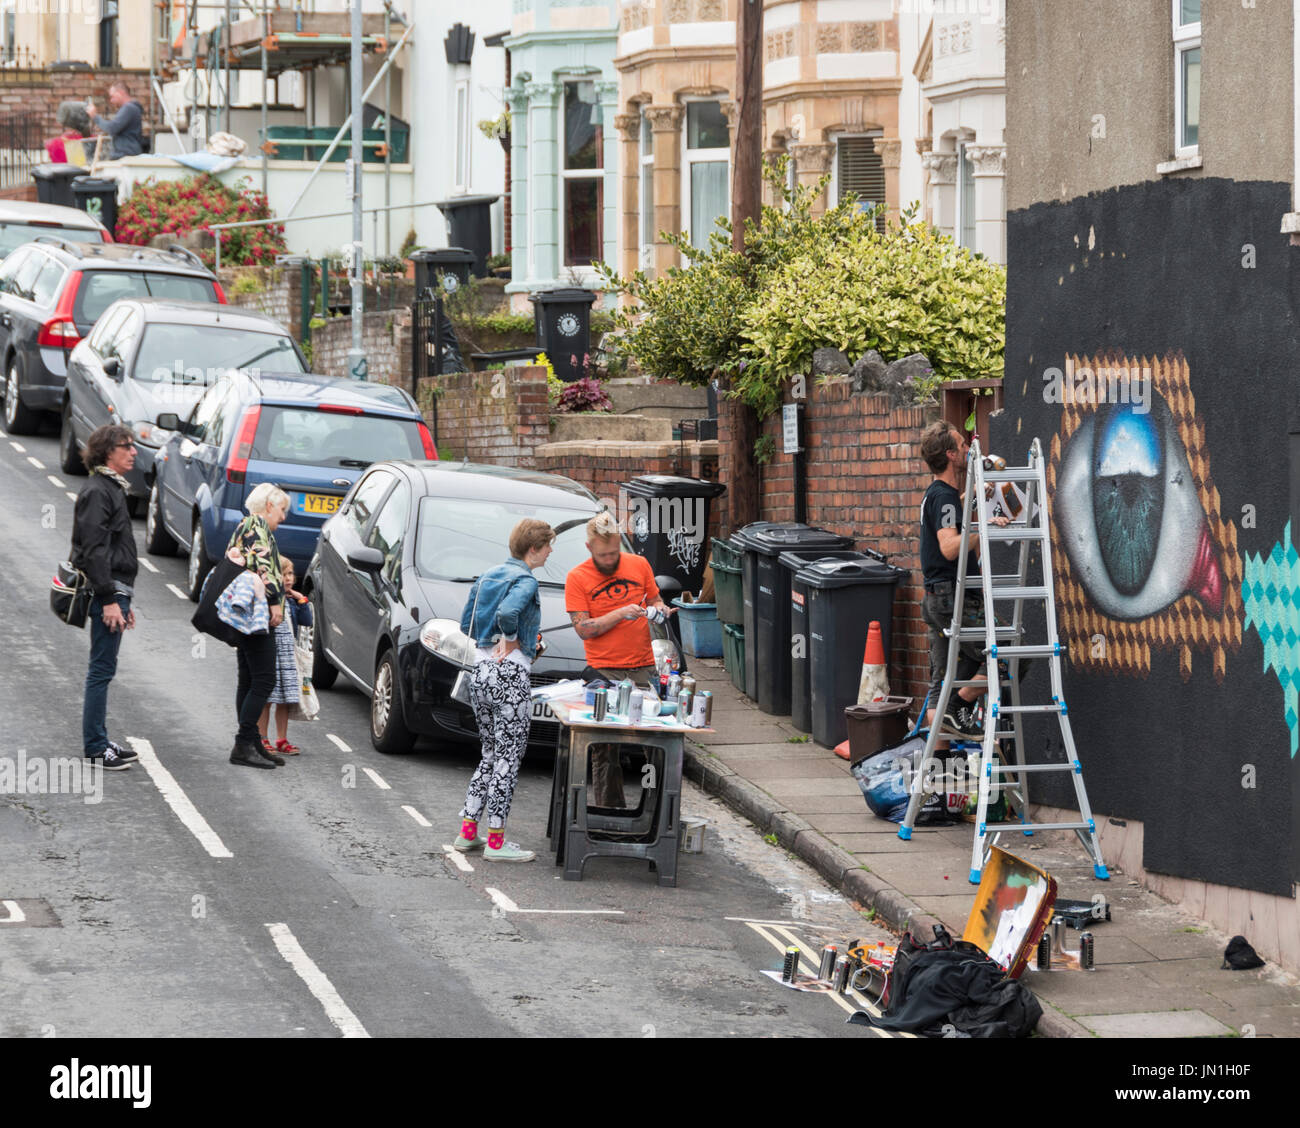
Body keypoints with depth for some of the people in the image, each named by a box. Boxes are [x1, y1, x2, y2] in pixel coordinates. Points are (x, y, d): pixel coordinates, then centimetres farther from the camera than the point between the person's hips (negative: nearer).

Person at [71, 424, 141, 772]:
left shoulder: (112, 489, 19)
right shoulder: (97, 492, -13)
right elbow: (94, 550, -19)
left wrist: (124, 600, 23)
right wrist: (109, 599, -22)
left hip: (114, 590, 10)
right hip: (106, 591, -10)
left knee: (102, 669, 13)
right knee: (102, 669, -7)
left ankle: (98, 741, 18)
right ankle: (95, 747, -5)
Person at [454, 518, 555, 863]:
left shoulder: (487, 576, 14)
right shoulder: (525, 580, -12)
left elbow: (467, 623, 16)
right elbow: (507, 612, -30)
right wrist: (510, 640, -12)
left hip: (480, 672, 8)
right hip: (510, 675, -8)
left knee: (490, 753, 18)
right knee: (508, 757, -2)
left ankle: (468, 831, 17)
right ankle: (496, 841, -2)